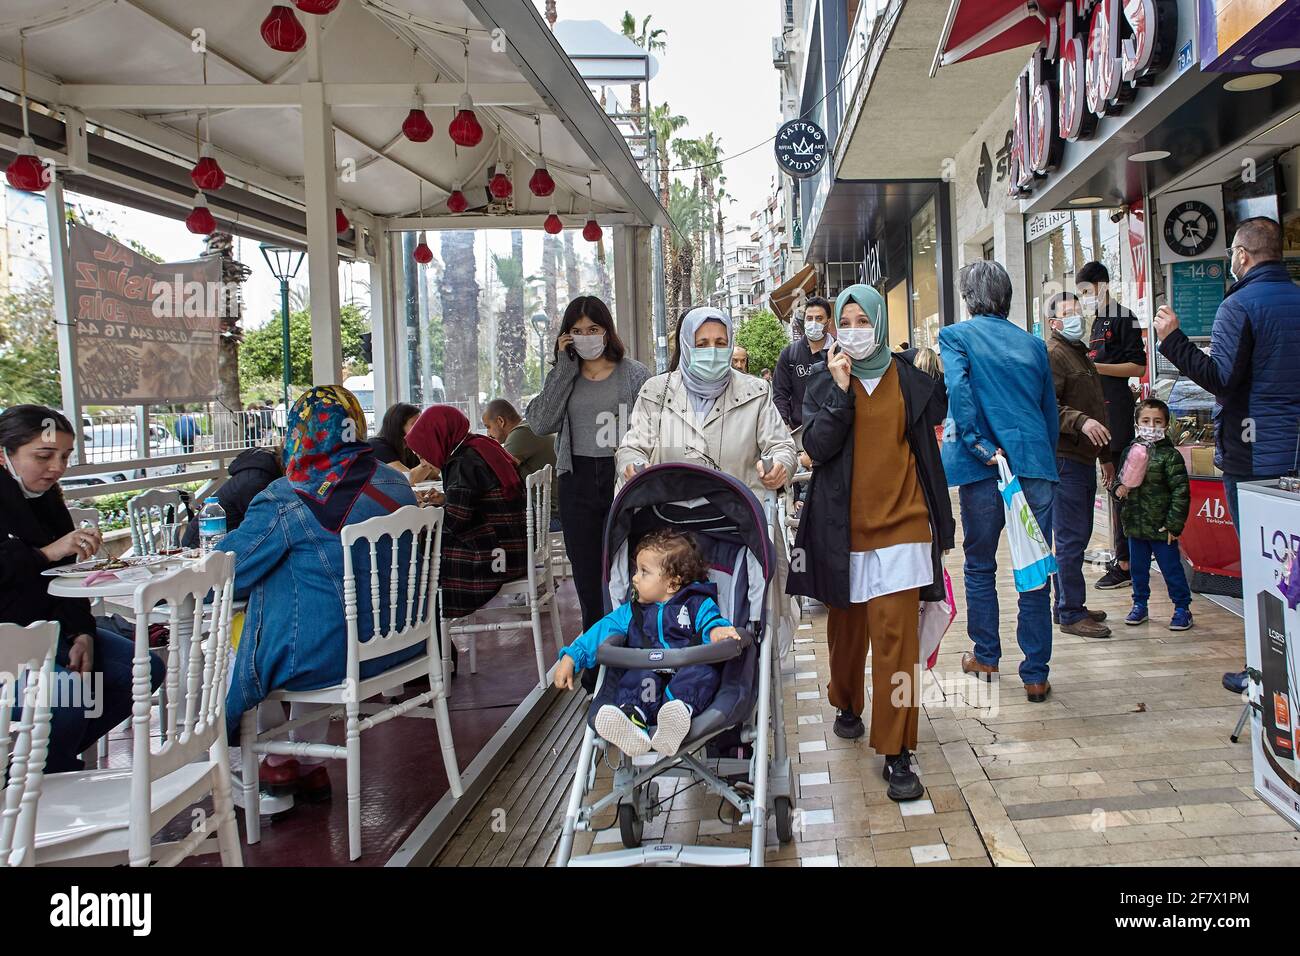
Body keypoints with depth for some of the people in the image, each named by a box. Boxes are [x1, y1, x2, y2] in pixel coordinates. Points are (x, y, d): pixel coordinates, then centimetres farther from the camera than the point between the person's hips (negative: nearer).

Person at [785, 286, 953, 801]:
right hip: (844, 527, 1)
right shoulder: (823, 381, 5)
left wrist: (939, 522, 8)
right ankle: (847, 705, 42)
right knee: (846, 628, 15)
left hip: (900, 524, -1)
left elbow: (929, 448, 9)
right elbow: (817, 447, -9)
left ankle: (897, 753, -1)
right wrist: (841, 390, -16)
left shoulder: (910, 380, 4)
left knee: (896, 637, -7)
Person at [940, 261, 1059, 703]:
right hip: (1036, 464, 3)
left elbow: (958, 389, -15)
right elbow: (1051, 411, 18)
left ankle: (986, 656, 26)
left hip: (984, 468, -3)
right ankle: (1036, 674, 8)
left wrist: (980, 445, -14)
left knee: (980, 566, 14)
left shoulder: (955, 336, 4)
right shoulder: (1033, 344, 15)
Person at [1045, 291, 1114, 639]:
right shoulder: (1052, 354, -8)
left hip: (1084, 459, 10)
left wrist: (1105, 455, 29)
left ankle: (1066, 605, 22)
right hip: (1064, 458, -10)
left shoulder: (1081, 354, 24)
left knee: (1077, 536, 13)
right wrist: (1081, 421, -32)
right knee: (1071, 538, -7)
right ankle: (1071, 614, -2)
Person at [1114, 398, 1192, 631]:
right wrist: (1119, 488, -7)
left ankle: (1182, 607, 19)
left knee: (1171, 568, 5)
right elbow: (1120, 478, 18)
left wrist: (1174, 524, -14)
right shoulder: (1131, 452, 4)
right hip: (1135, 524, 5)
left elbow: (1181, 491, -11)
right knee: (1138, 568, 15)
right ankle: (1139, 604, 30)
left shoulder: (1170, 455, -10)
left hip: (1162, 526, -4)